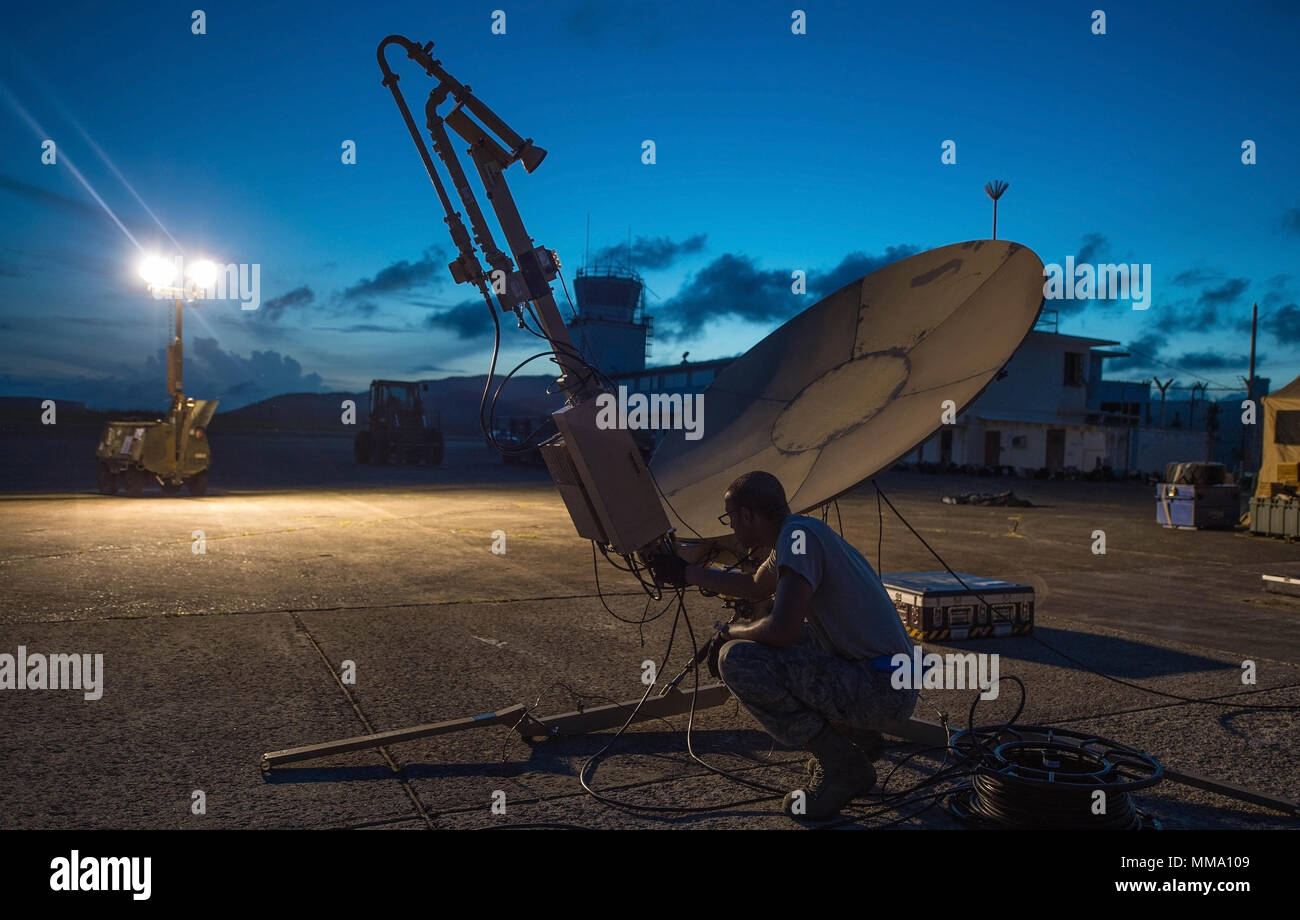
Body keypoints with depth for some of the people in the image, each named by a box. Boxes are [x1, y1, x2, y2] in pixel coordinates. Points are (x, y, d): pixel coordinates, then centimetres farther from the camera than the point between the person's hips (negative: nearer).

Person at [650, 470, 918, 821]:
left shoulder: (799, 535, -18)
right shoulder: (793, 536, 12)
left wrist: (731, 631, -6)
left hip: (884, 689, -10)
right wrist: (687, 573, 37)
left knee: (737, 659, -17)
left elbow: (782, 630, -27)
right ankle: (856, 735, 19)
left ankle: (842, 766, -6)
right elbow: (756, 587, 31)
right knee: (761, 638, 23)